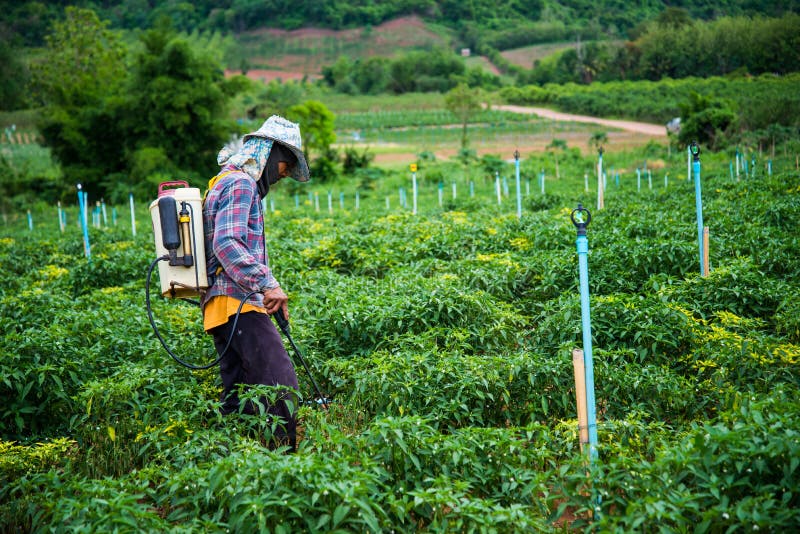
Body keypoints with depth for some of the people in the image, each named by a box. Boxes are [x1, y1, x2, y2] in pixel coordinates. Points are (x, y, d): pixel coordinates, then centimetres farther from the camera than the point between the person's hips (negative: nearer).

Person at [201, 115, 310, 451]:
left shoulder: (225, 183, 25)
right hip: (239, 305, -11)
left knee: (238, 397, 10)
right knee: (281, 384, -17)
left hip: (221, 308, 11)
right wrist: (267, 284, -25)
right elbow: (227, 244, -22)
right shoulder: (240, 183, -8)